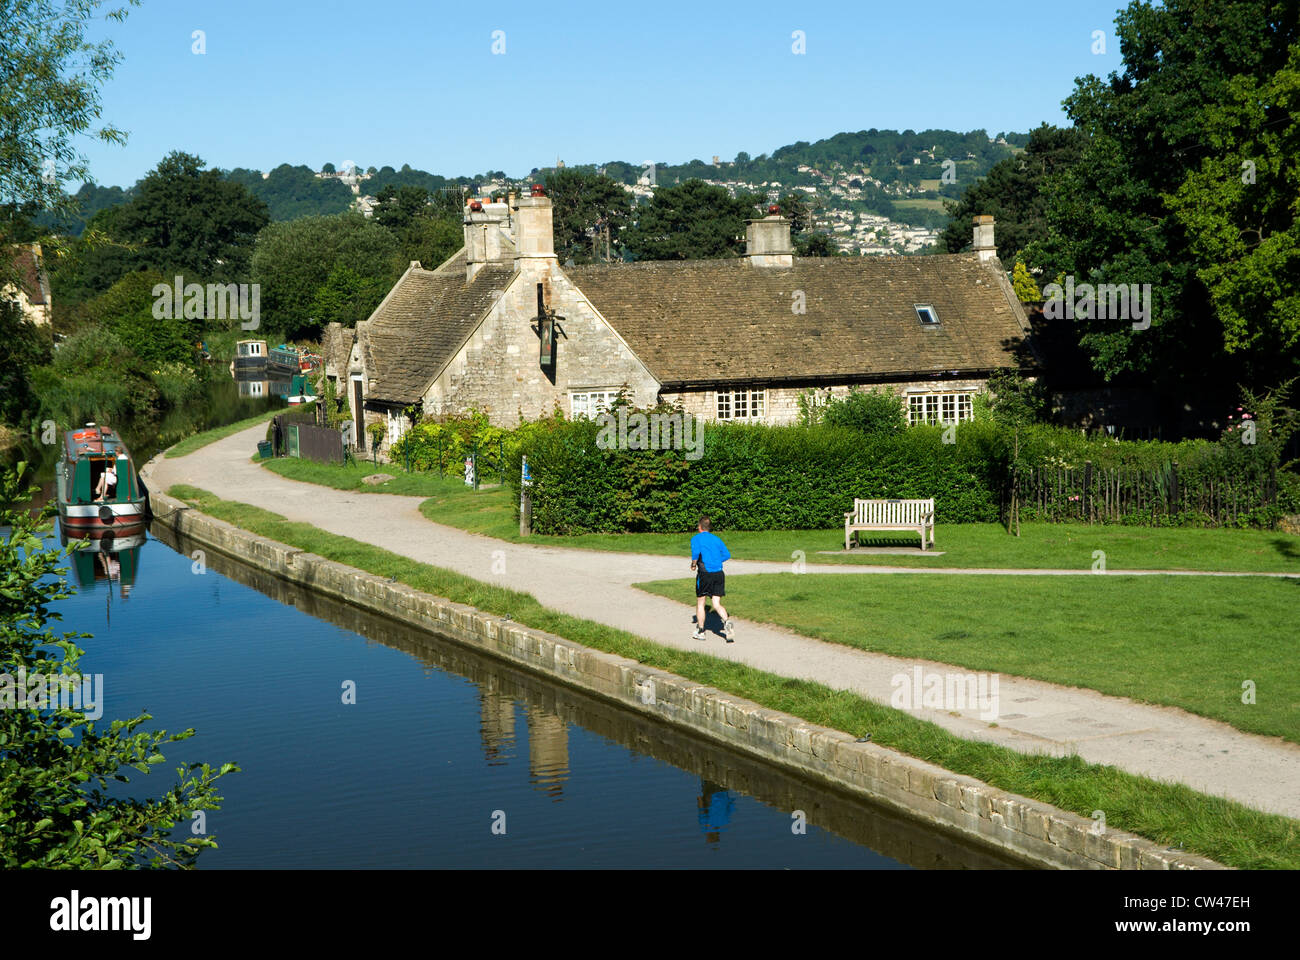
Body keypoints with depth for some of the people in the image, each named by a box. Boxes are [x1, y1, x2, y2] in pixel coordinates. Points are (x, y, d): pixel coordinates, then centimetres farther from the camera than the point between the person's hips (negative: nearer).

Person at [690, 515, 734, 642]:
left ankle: (700, 631, 19)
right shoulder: (717, 539, 16)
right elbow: (727, 555, 9)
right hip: (719, 574, 4)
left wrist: (693, 564, -2)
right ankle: (727, 622, -23)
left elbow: (696, 551, -18)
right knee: (717, 604, 4)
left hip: (705, 573, -4)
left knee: (700, 603, 12)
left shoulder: (696, 538, 1)